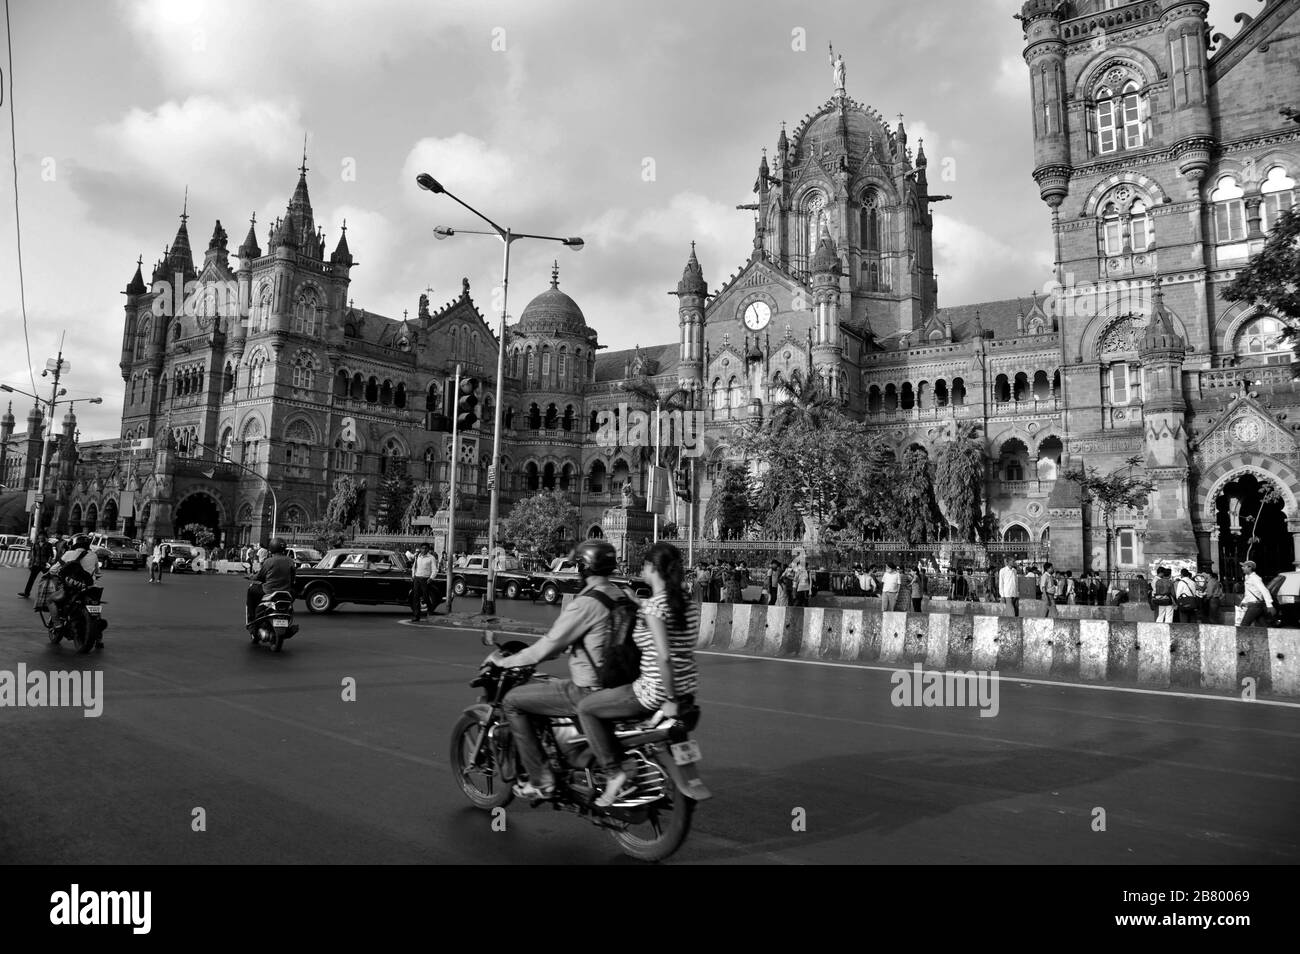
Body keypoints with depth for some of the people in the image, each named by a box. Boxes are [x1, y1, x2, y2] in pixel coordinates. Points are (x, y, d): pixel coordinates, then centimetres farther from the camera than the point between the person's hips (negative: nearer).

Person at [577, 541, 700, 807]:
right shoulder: (688, 605, 6)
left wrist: (670, 701, -18)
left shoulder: (652, 606, -17)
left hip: (655, 691, -9)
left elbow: (663, 657, -25)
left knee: (586, 708, 6)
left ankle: (614, 771, 3)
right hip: (687, 688, 9)